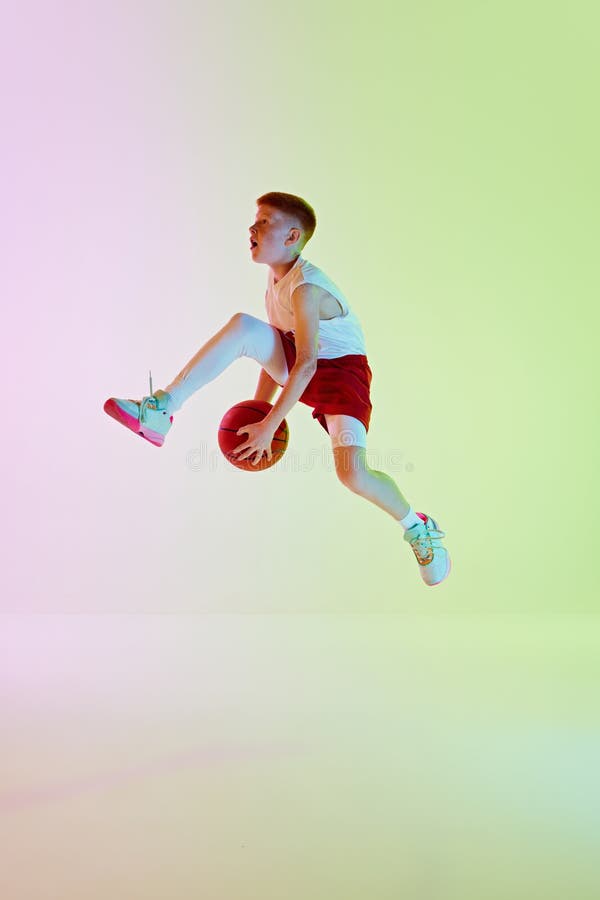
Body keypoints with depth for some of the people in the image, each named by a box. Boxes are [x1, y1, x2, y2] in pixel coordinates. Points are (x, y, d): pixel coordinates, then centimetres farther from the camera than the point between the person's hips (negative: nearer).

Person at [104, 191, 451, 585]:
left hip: (342, 370, -7)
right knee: (243, 326, -21)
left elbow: (306, 364, -27)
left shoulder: (305, 288, -24)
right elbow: (275, 347, 11)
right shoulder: (277, 278, 4)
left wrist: (269, 425, -25)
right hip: (297, 366, 7)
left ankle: (417, 526, 7)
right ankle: (160, 410, -20)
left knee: (352, 473, -24)